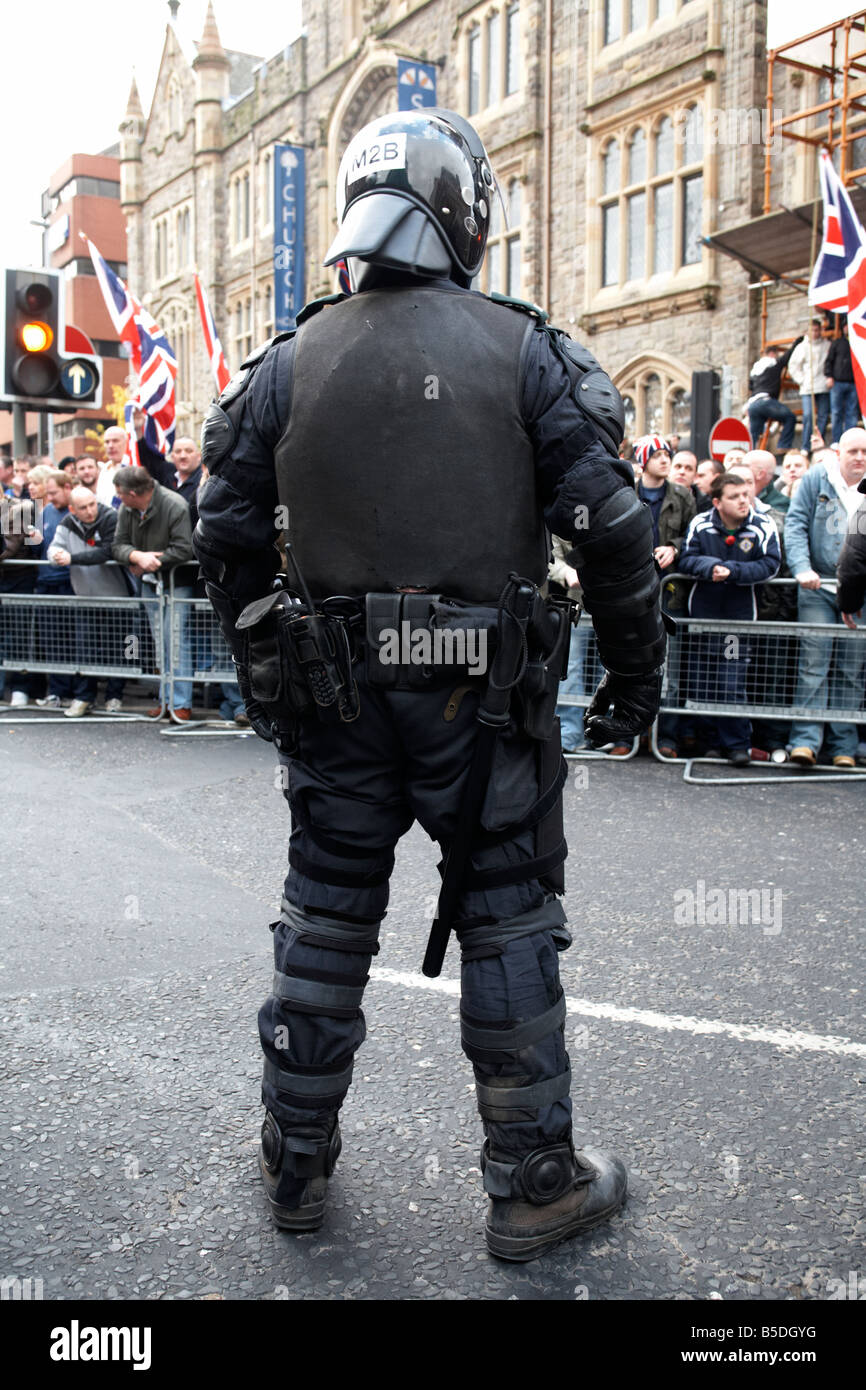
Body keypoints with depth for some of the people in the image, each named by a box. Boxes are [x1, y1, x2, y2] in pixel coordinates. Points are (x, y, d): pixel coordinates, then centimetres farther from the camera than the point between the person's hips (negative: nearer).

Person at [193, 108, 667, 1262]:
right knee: (507, 924, 9)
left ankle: (296, 1164, 30)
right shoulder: (522, 349, -3)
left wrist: (260, 672, 17)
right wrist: (636, 668, 4)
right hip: (485, 692, -2)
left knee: (325, 918, 15)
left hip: (335, 693, 3)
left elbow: (227, 536, 5)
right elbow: (610, 527, -7)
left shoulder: (290, 364, 3)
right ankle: (534, 1184, 21)